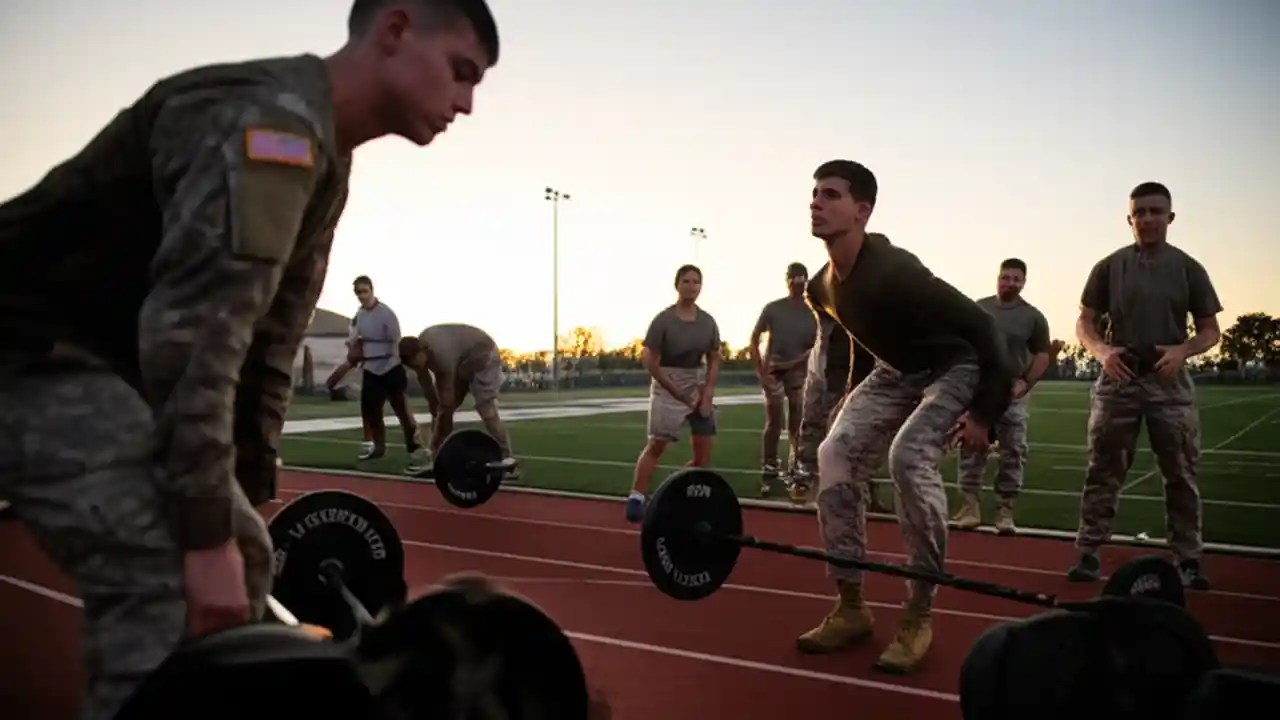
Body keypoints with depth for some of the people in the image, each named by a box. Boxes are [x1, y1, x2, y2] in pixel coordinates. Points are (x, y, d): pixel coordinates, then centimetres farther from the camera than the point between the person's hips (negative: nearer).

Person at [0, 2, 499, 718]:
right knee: (172, 593, -22)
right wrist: (206, 537, -28)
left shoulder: (323, 159, 10)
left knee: (244, 560, 13)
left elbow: (267, 346, 12)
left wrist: (247, 503, 12)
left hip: (109, 358, 11)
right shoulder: (272, 118, -23)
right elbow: (193, 329, -32)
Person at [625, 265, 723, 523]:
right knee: (656, 445, -9)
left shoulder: (708, 321, 1)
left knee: (704, 448, 2)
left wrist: (708, 393, -4)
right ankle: (636, 498, -6)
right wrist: (677, 392, -13)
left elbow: (714, 360, 7)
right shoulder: (663, 320, -12)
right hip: (667, 387, -5)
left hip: (699, 387, 5)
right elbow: (649, 361, -13)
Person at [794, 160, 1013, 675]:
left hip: (954, 368, -8)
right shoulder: (823, 287, -7)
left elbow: (979, 325, -27)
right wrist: (856, 397, 18)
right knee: (836, 455, -10)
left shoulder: (894, 271, -33)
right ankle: (851, 606, 0)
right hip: (895, 371, 8)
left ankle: (920, 615, -15)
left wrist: (986, 411, -24)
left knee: (909, 457, -31)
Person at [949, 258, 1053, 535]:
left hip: (1013, 395, -1)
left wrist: (1025, 383, -11)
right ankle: (970, 508, 6)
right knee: (971, 451, 1)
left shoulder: (1033, 317, 2)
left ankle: (1005, 512, 8)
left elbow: (1042, 356, 3)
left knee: (1012, 455, 1)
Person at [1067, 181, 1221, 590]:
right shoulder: (1110, 267, 3)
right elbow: (1084, 323, 4)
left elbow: (1211, 331, 6)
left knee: (1182, 473, 4)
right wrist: (1102, 350, -17)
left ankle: (1188, 559, 14)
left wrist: (1183, 350, -15)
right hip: (1119, 377, 0)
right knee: (1103, 471, 2)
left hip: (1170, 381, 1)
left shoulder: (1188, 268, 4)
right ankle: (1089, 554, 8)